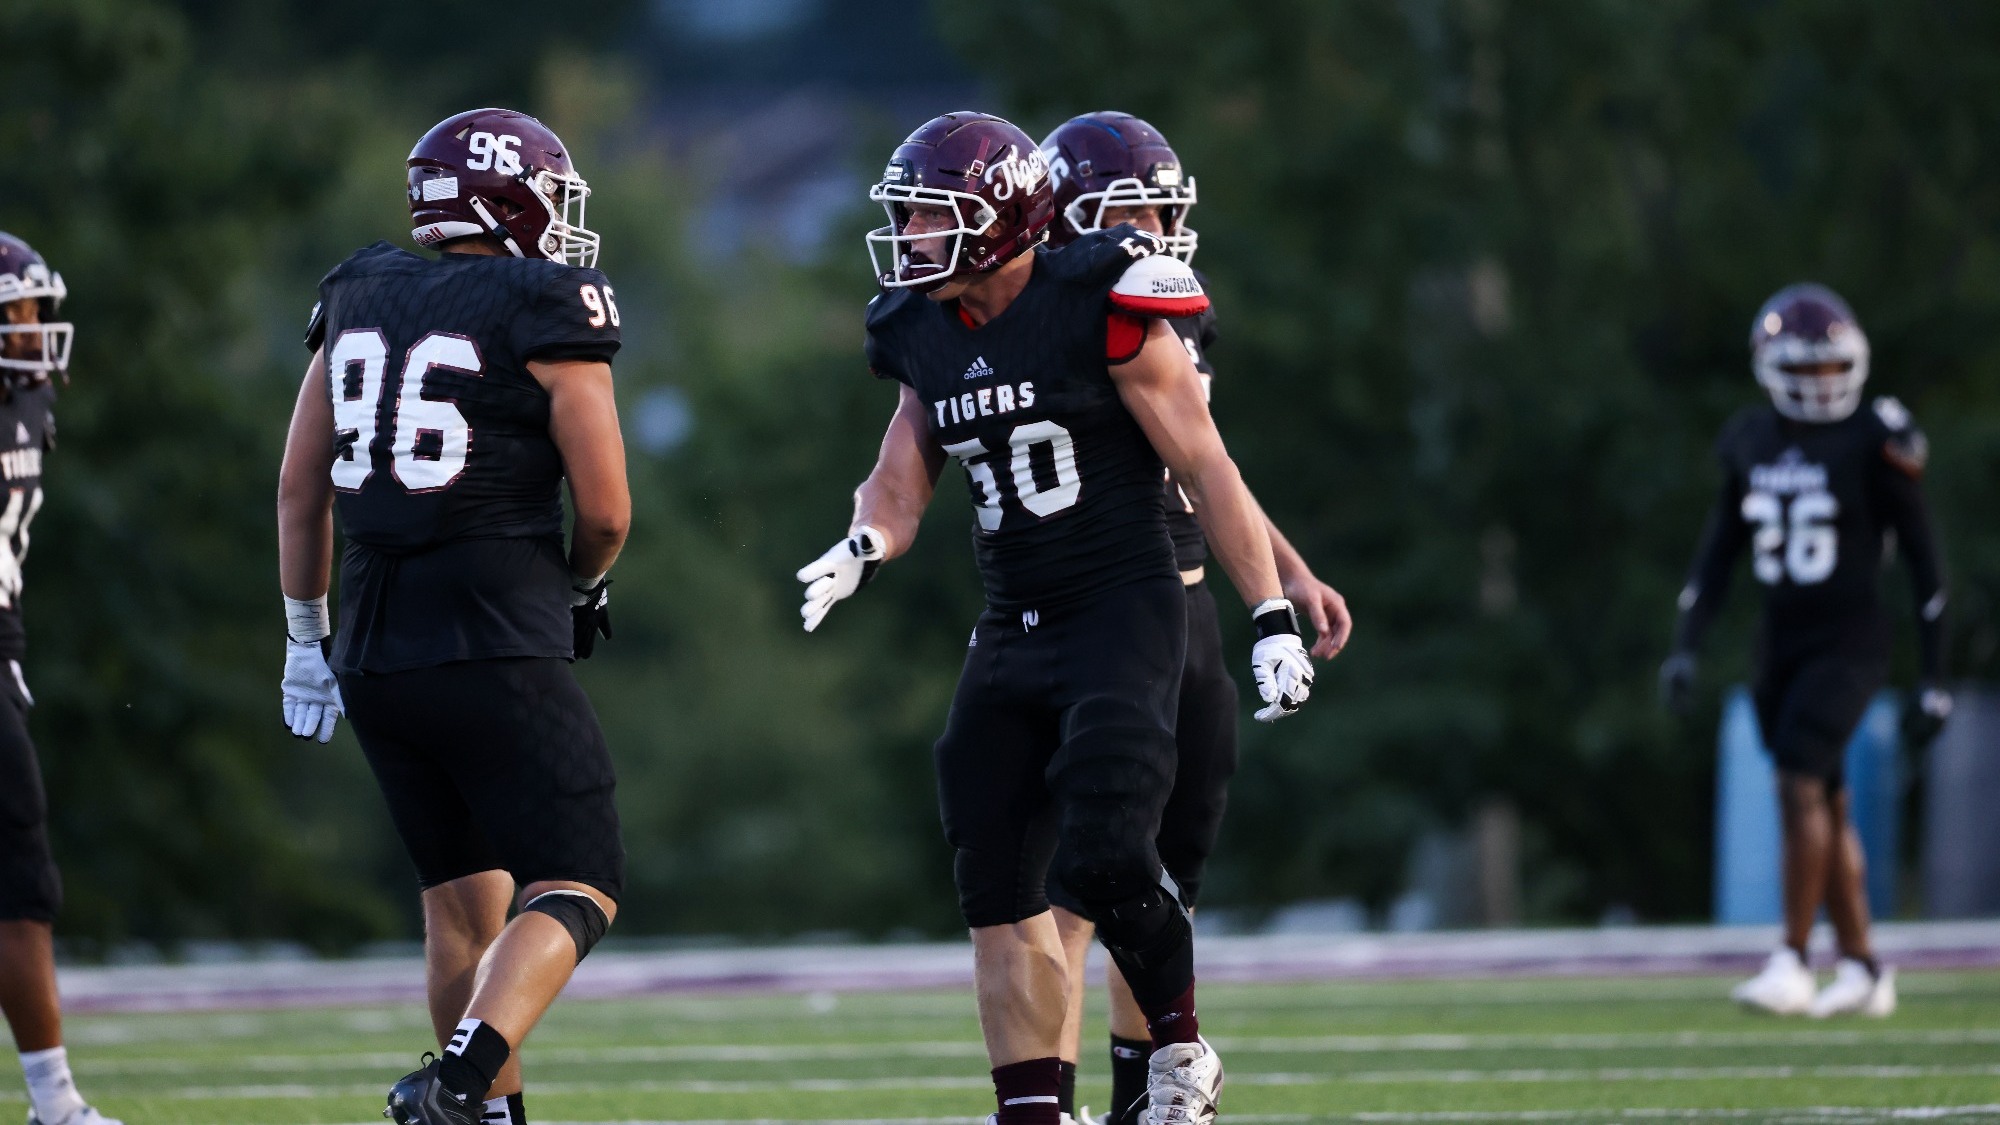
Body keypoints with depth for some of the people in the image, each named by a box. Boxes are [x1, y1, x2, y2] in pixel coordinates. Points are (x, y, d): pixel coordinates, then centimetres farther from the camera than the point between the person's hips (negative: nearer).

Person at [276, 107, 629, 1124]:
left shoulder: (359, 301, 12)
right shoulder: (546, 313, -6)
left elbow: (300, 489, 15)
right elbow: (605, 509, -5)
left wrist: (306, 637, 23)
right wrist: (582, 588, 16)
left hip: (372, 649, 6)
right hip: (494, 647, -6)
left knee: (464, 894, 18)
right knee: (574, 891, -3)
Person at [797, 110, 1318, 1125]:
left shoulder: (1101, 311, -12)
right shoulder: (925, 339, 8)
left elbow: (1205, 470, -8)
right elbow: (900, 481, 12)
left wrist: (1272, 616, -9)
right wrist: (862, 547, -12)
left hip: (1123, 614, -7)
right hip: (1012, 632, 7)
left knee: (1103, 854, -19)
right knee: (995, 881, 3)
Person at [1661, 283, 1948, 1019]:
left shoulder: (1872, 445, -8)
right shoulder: (1752, 444, 7)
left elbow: (1921, 559, -3)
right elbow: (1718, 553, 13)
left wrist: (1934, 676, -3)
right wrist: (1686, 648, 5)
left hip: (1849, 646, -5)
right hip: (1781, 646, 5)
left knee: (1802, 783, -18)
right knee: (1826, 806, 8)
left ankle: (1793, 962, -17)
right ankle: (1863, 970, 16)